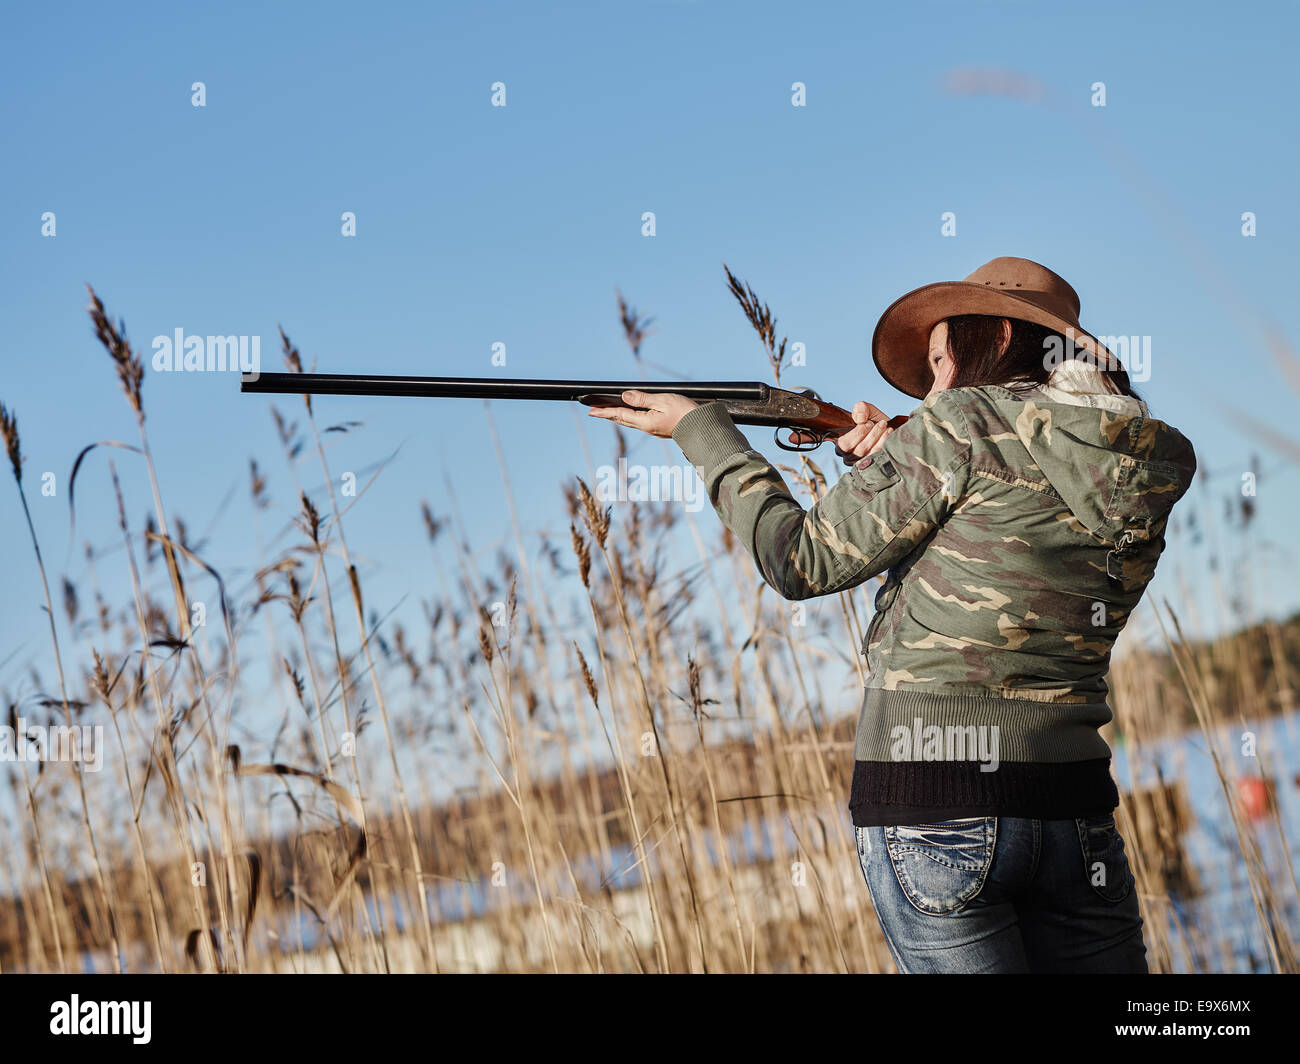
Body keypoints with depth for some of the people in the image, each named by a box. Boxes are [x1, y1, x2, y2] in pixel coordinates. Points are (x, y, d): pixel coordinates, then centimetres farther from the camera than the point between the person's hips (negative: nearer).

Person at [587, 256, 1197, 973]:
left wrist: (700, 429, 9)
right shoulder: (1151, 465, 12)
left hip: (930, 811, -5)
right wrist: (885, 467, 17)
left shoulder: (959, 425, -6)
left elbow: (802, 561, -2)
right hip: (1075, 817, 5)